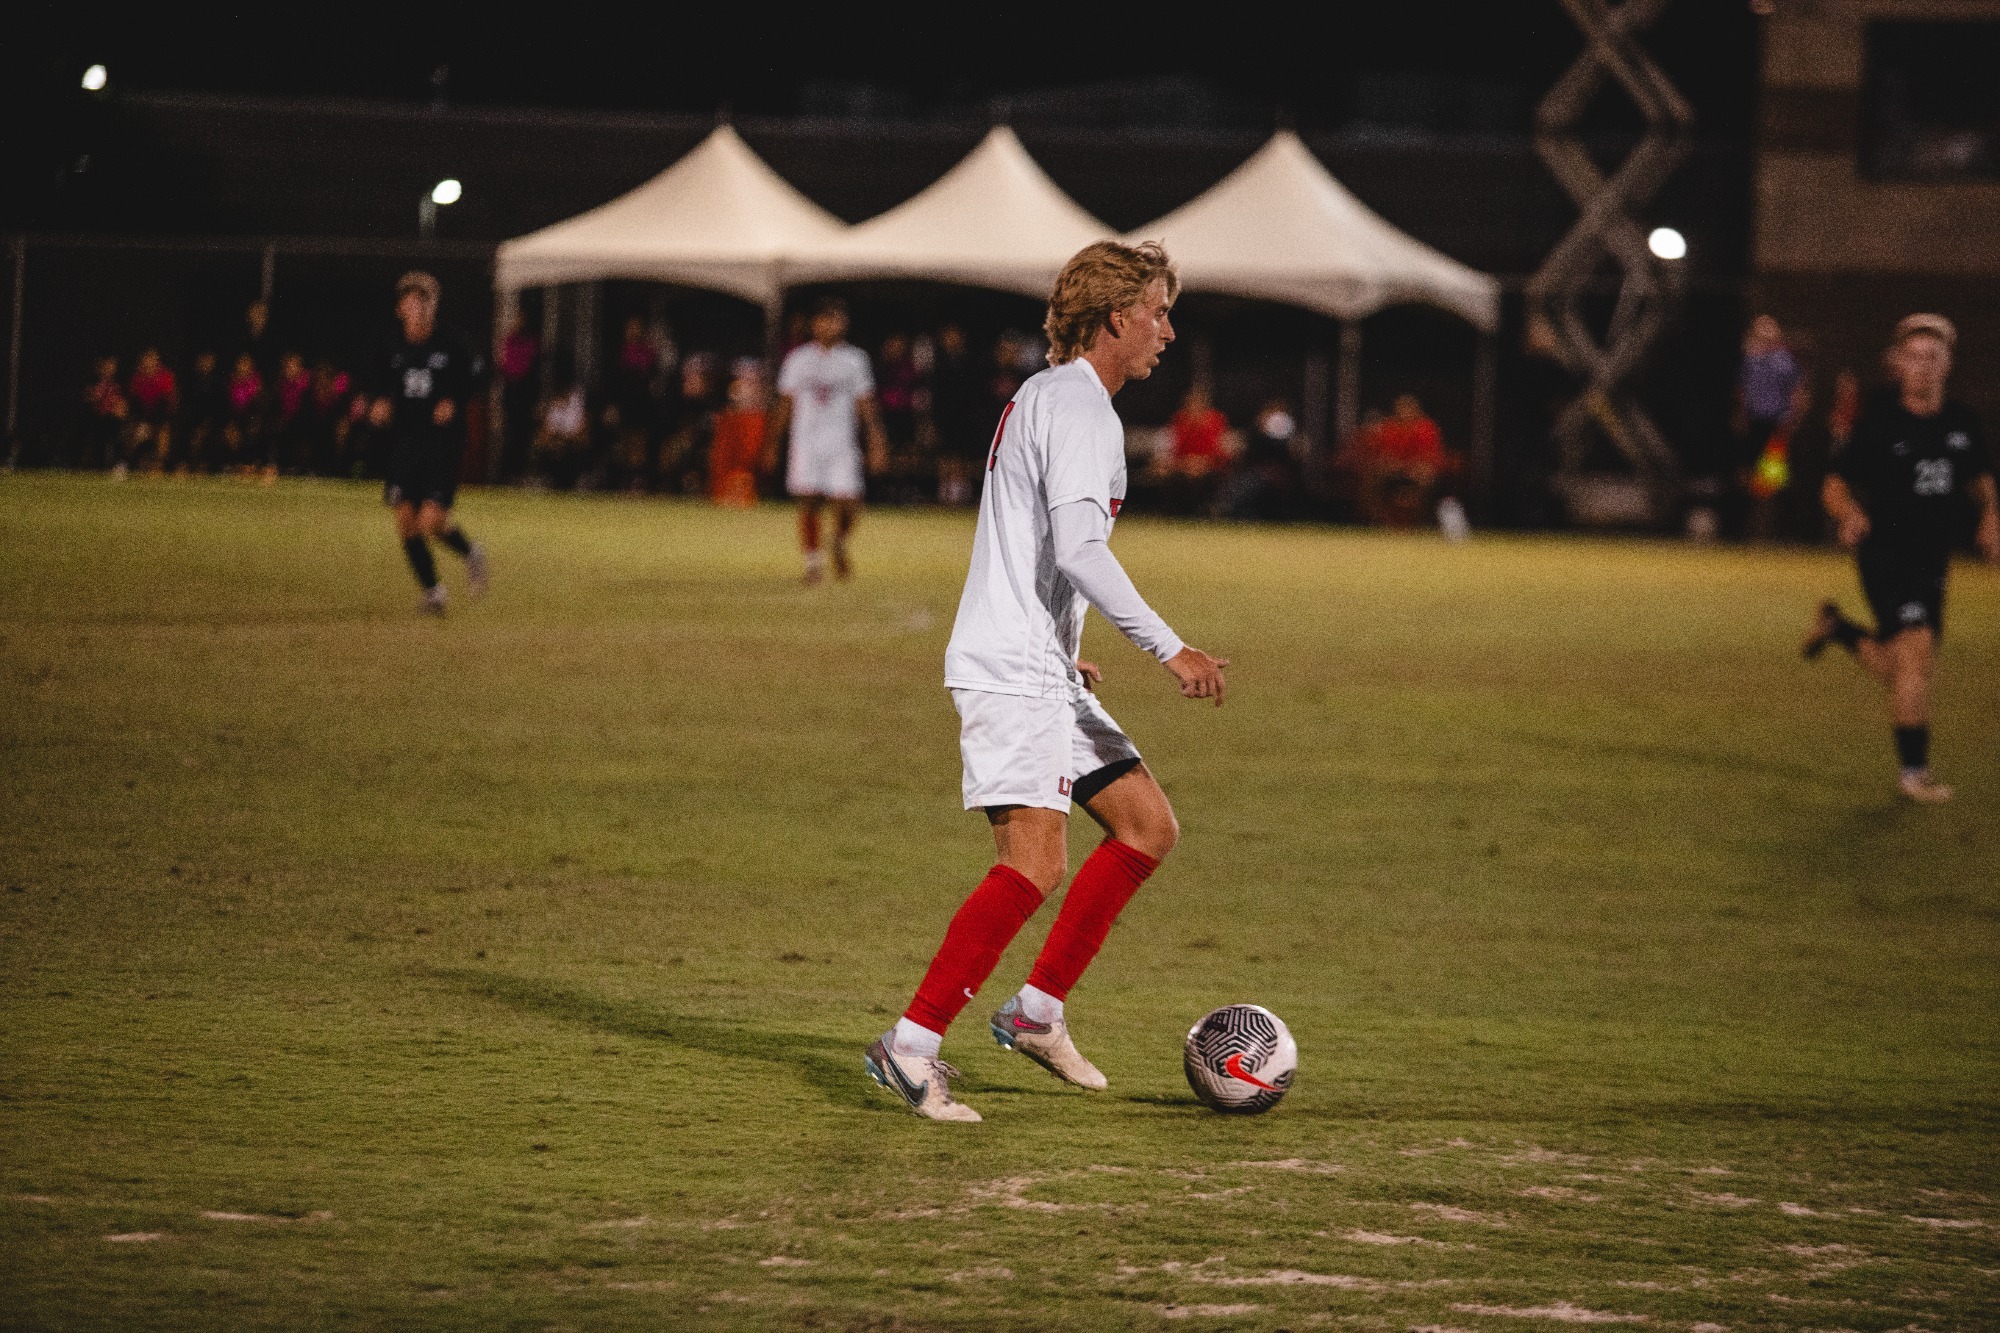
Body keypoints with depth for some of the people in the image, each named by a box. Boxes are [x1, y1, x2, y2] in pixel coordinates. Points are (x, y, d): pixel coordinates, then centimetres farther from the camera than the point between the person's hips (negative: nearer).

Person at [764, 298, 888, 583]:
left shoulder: (854, 359, 5)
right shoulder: (798, 359, 6)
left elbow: (865, 404, 6)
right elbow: (785, 405, 10)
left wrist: (877, 441, -2)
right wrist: (772, 444, 8)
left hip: (841, 443, 0)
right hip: (806, 441, 0)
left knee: (846, 504, -9)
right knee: (808, 504, -5)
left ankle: (840, 543, 22)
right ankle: (812, 560, 7)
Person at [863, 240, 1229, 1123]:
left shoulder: (1044, 397, 20)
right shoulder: (1081, 411, -13)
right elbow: (1078, 549, -24)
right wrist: (1169, 649, -25)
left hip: (1040, 674, 11)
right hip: (1010, 674, -11)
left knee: (1148, 825, 9)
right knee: (1036, 861, -17)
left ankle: (1037, 1011, 11)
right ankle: (910, 1045, -17)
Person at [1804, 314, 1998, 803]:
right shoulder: (1880, 422, -10)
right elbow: (1835, 485, -5)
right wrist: (1850, 514, -27)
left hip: (1932, 560, 6)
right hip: (1886, 555, -6)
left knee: (1900, 672, 13)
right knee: (1916, 646, -19)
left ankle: (1838, 628, 42)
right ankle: (1913, 771, -9)